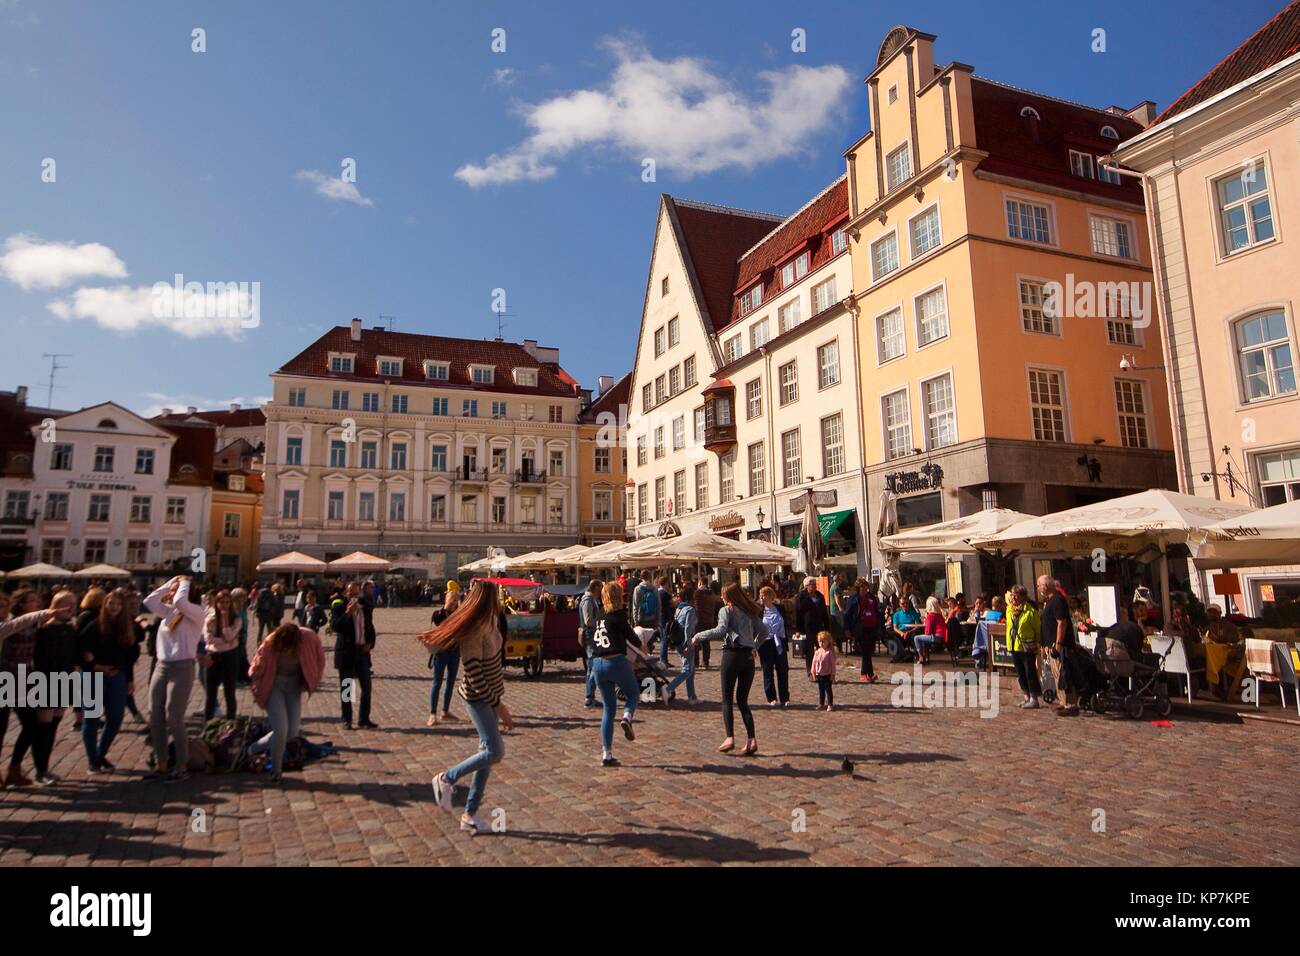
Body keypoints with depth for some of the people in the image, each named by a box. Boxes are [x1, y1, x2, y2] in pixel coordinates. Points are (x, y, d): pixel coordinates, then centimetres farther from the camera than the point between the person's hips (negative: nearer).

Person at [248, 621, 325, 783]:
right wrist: (258, 693, 0)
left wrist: (311, 683, 0)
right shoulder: (269, 645, -26)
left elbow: (319, 660, -4)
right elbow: (256, 669, -9)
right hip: (274, 685, -3)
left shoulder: (309, 638, -23)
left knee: (292, 732, 2)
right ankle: (276, 771, 8)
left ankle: (257, 748, 28)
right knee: (281, 729, -14)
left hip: (294, 684, 3)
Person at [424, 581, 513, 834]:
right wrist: (499, 706, -19)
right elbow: (475, 678, -24)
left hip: (491, 694, 8)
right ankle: (446, 779, 8)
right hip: (477, 698, -8)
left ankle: (470, 814, 20)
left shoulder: (491, 623, 2)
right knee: (495, 752, -14)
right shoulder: (473, 633, -24)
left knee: (488, 752, 10)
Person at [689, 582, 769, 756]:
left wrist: (698, 636, -8)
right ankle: (752, 739, 0)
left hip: (732, 654, -5)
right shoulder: (750, 612, 16)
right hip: (748, 657, 6)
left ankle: (730, 738, -7)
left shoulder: (726, 610, -2)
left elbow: (721, 631, -17)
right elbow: (764, 631, 16)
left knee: (727, 699, 2)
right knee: (743, 700, 10)